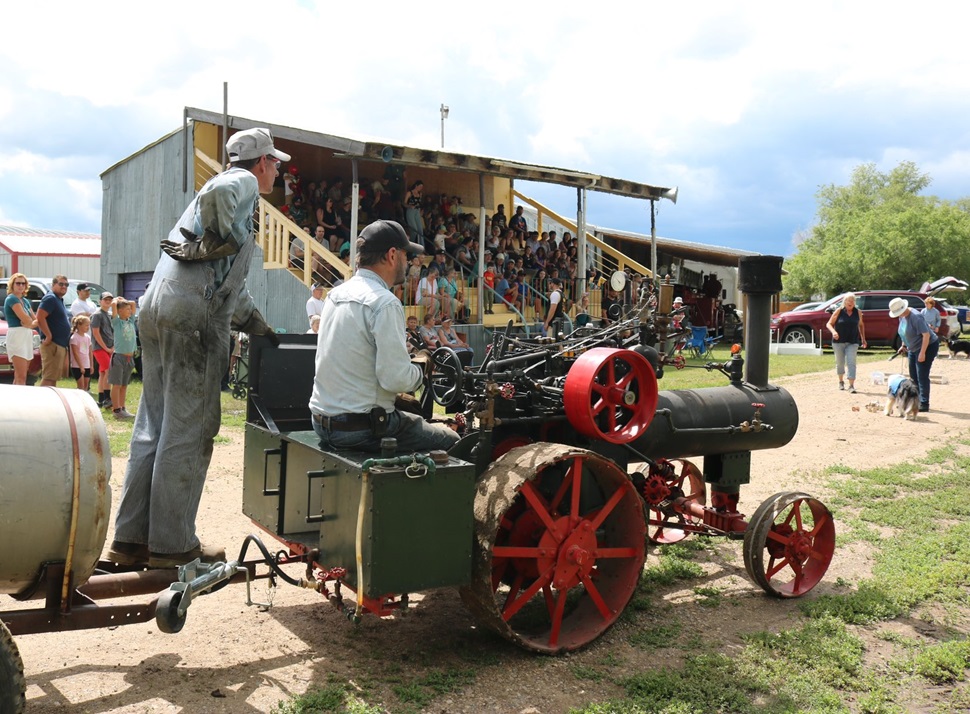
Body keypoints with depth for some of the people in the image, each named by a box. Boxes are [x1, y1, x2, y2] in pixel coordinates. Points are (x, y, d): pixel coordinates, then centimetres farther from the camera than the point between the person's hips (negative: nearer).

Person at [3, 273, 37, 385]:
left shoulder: (25, 301, 19)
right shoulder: (11, 299, -5)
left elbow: (36, 319, 12)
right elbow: (26, 319, -16)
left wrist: (30, 323, -7)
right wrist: (31, 322, 4)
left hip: (27, 337, 8)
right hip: (17, 336, -8)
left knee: (19, 377, 7)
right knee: (21, 377, -15)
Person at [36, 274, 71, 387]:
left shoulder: (59, 300, 19)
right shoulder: (50, 298, -10)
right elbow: (40, 318, -22)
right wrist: (49, 336, -22)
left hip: (60, 344, 10)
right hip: (53, 344, -10)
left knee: (53, 377, 14)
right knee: (49, 378, -12)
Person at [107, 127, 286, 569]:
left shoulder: (229, 186, 31)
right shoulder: (242, 182, 3)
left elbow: (231, 282, 36)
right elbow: (217, 196, -25)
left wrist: (260, 328, 38)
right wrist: (219, 242, -10)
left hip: (158, 312, 9)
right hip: (194, 315, -9)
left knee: (153, 427, 10)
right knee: (187, 431, -5)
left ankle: (131, 540, 15)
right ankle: (172, 545, 2)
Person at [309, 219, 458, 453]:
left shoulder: (335, 294, 8)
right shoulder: (385, 303, -18)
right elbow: (396, 378, -23)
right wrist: (422, 368, -2)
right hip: (361, 428, -9)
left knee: (413, 412, 29)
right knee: (450, 440, 6)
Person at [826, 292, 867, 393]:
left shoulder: (857, 312, 4)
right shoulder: (839, 311, -3)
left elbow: (861, 325, 17)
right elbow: (829, 324, -2)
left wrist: (863, 338, 13)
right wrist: (833, 332, -21)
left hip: (852, 342, 0)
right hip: (838, 341, 0)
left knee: (851, 363, -11)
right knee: (840, 362, 12)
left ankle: (851, 386, -15)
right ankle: (841, 381, 33)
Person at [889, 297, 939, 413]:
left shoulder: (916, 317, -26)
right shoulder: (902, 316, 1)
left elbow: (926, 335, -28)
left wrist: (922, 353, -29)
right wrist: (903, 345, 15)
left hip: (928, 346, -9)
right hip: (913, 348, 9)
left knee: (922, 376, -10)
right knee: (913, 376, 12)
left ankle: (924, 404, -7)